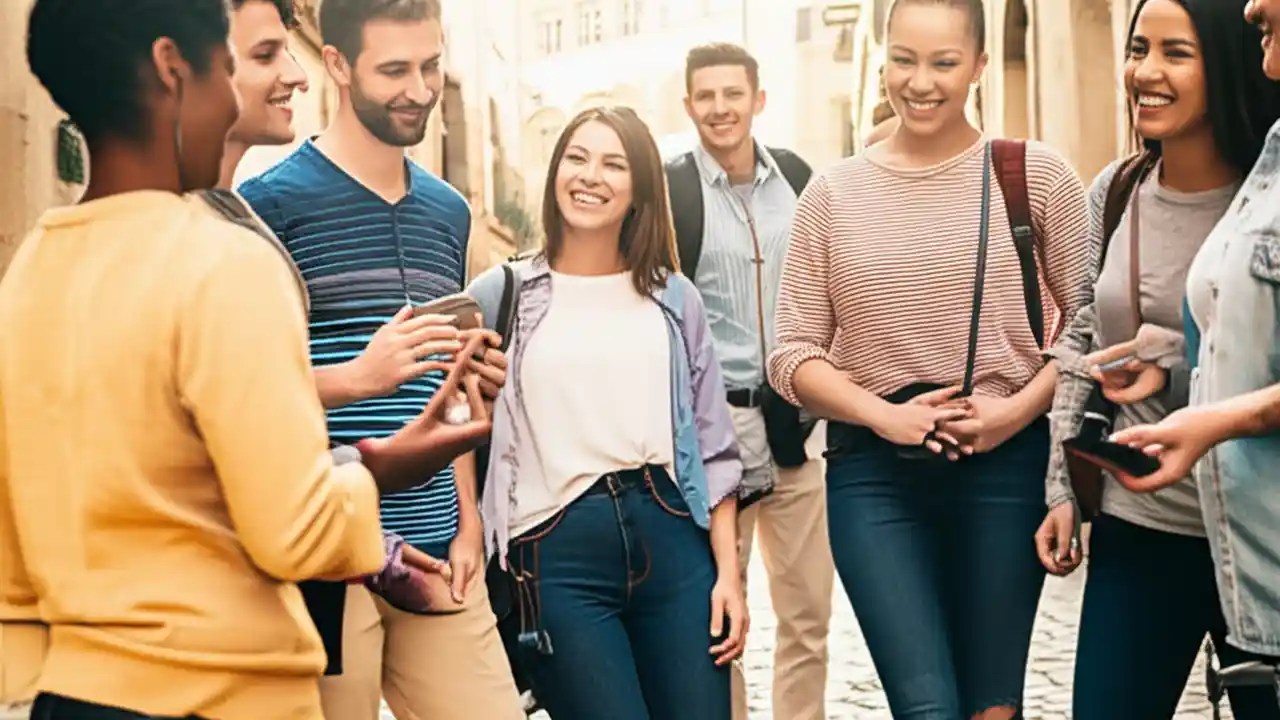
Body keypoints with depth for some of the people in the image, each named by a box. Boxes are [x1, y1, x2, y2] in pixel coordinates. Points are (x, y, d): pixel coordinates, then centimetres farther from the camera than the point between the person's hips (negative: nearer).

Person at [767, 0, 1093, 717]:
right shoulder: (834, 192, 4)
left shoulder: (1035, 173, 1)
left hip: (1005, 463, 0)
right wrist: (883, 414, -10)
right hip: (873, 472, 0)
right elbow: (793, 355, 5)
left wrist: (1022, 407, -12)